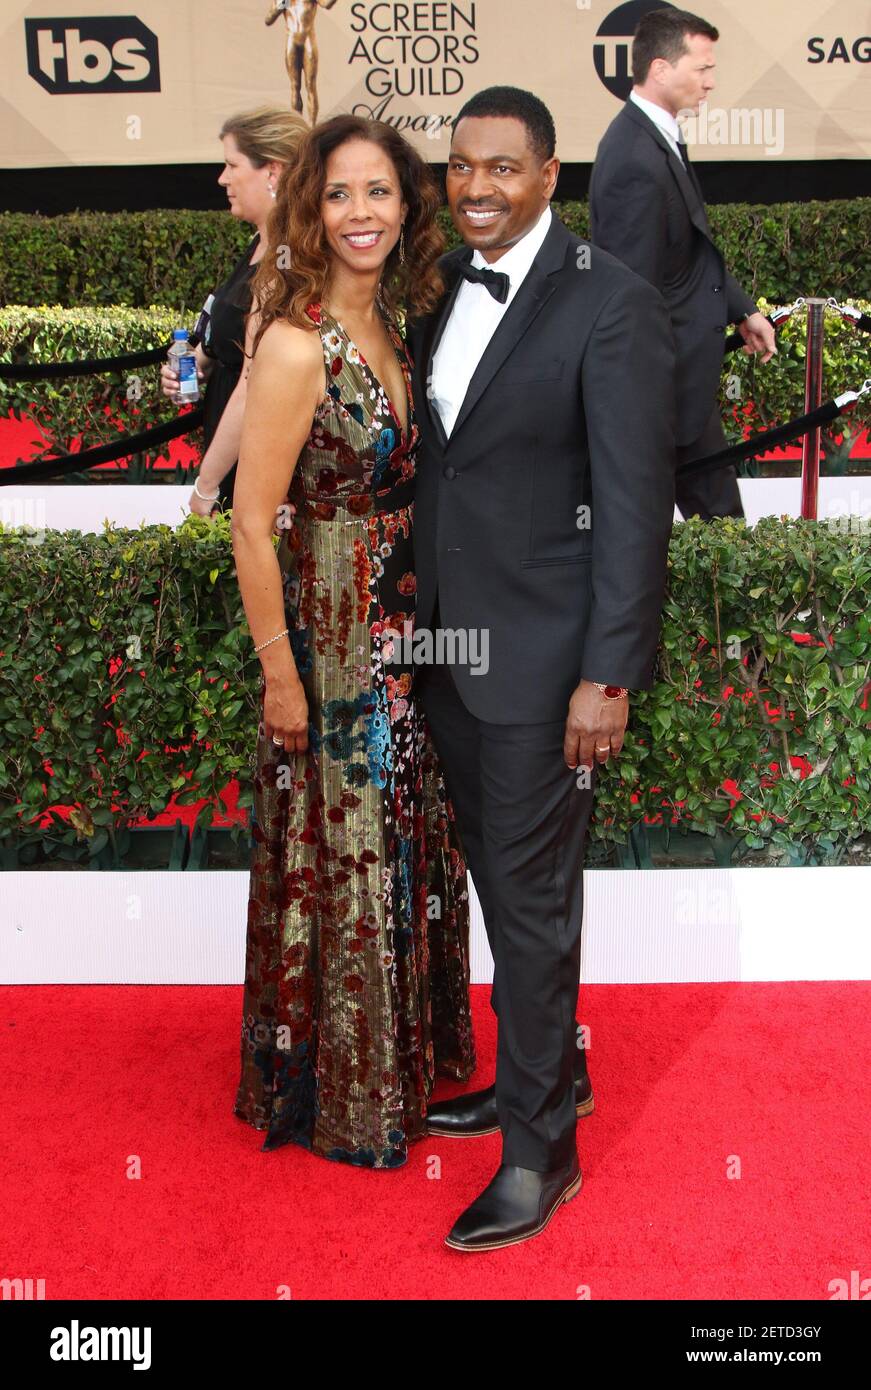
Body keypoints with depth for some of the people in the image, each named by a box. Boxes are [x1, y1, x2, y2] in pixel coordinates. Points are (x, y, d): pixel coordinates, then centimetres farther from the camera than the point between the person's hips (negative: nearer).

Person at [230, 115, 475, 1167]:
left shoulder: (390, 329, 7)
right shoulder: (295, 343, -17)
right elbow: (252, 525, -17)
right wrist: (280, 676, -15)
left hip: (403, 636, 8)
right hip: (329, 642, -8)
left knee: (407, 851, 19)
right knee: (337, 865, 6)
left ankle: (402, 1061, 41)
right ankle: (333, 1094, 29)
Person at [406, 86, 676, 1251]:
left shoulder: (612, 304, -12)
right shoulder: (442, 288, 10)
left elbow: (636, 502, -14)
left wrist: (607, 676, -17)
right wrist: (414, 612, 10)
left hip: (542, 655, -7)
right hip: (449, 641, 7)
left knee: (532, 897, 2)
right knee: (499, 881, 17)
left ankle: (541, 1148, 20)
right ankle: (541, 1072, 37)